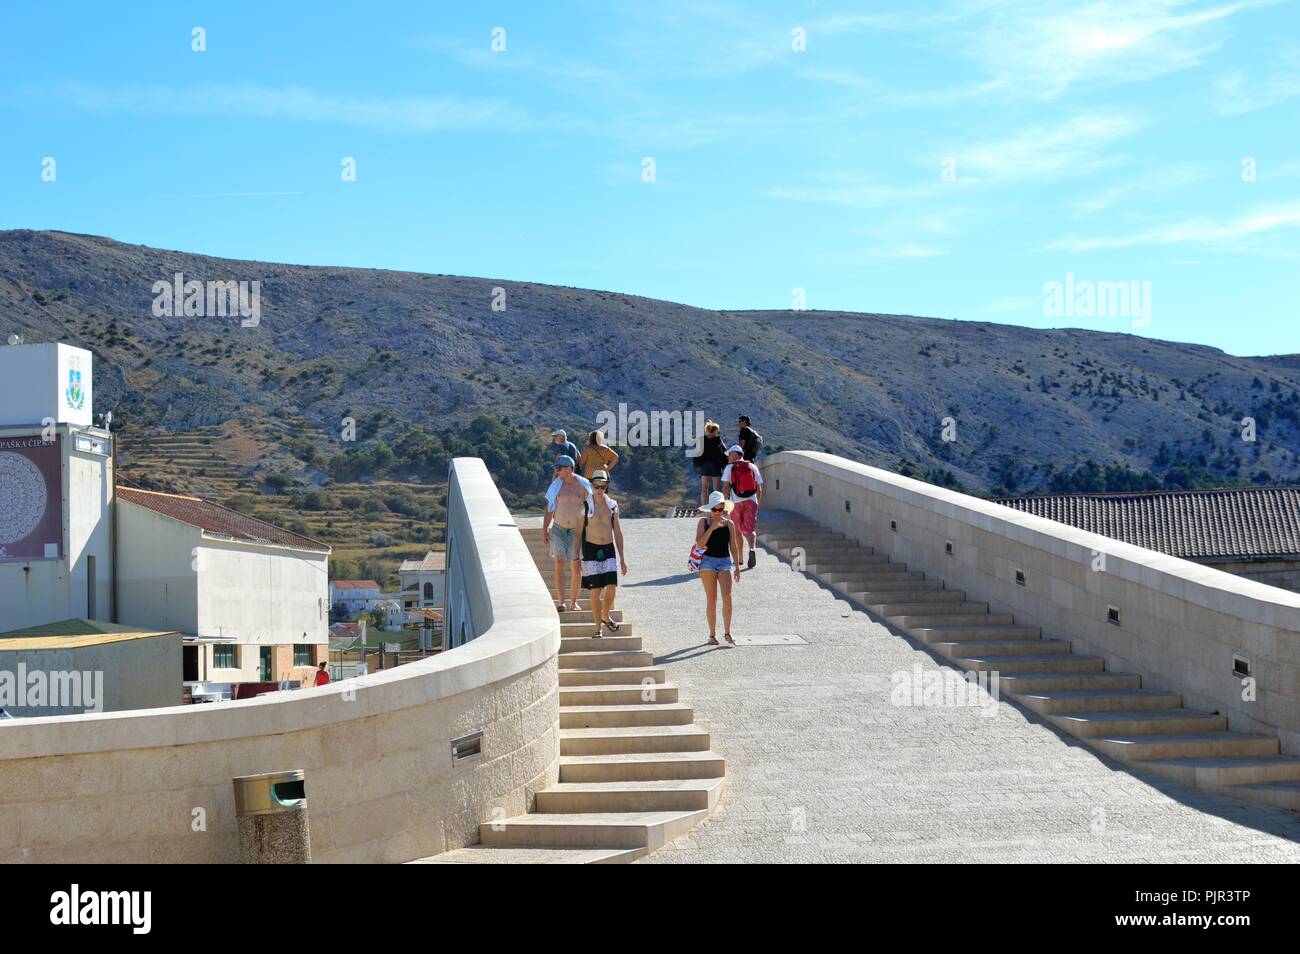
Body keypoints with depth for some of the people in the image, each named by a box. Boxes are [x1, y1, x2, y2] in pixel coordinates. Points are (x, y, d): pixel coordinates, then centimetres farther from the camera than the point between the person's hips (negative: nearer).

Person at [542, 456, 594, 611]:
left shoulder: (583, 485, -6)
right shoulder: (556, 485, 1)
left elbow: (591, 508, 0)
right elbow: (549, 509, 6)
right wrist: (544, 530, 2)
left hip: (577, 529, -1)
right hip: (559, 528, 1)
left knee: (575, 566, 0)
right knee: (559, 562, -9)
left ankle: (573, 601, 14)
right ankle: (560, 601, -9)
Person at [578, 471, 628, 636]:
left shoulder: (613, 505, 6)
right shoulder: (585, 506, -3)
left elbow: (618, 532, 12)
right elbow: (578, 533, 0)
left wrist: (622, 559, 10)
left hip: (609, 549, 3)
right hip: (591, 550, -3)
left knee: (612, 588, -8)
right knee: (596, 591, -5)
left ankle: (606, 616, 20)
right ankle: (598, 629, 5)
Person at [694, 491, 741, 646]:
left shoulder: (729, 524, 7)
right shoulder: (703, 522, 2)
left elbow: (734, 546, 10)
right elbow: (699, 544, -10)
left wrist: (737, 567, 7)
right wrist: (712, 528, -16)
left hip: (725, 561, 1)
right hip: (708, 560, -1)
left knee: (727, 595, -16)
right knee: (711, 598, 0)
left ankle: (727, 632, -7)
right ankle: (712, 635, 8)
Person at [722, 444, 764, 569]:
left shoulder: (729, 468, 3)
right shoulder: (753, 467, 11)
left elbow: (726, 487, -7)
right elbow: (759, 488, 9)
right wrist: (758, 503, 19)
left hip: (736, 502, -1)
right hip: (751, 501, 1)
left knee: (738, 531, 12)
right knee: (750, 529, -4)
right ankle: (752, 549, -32)